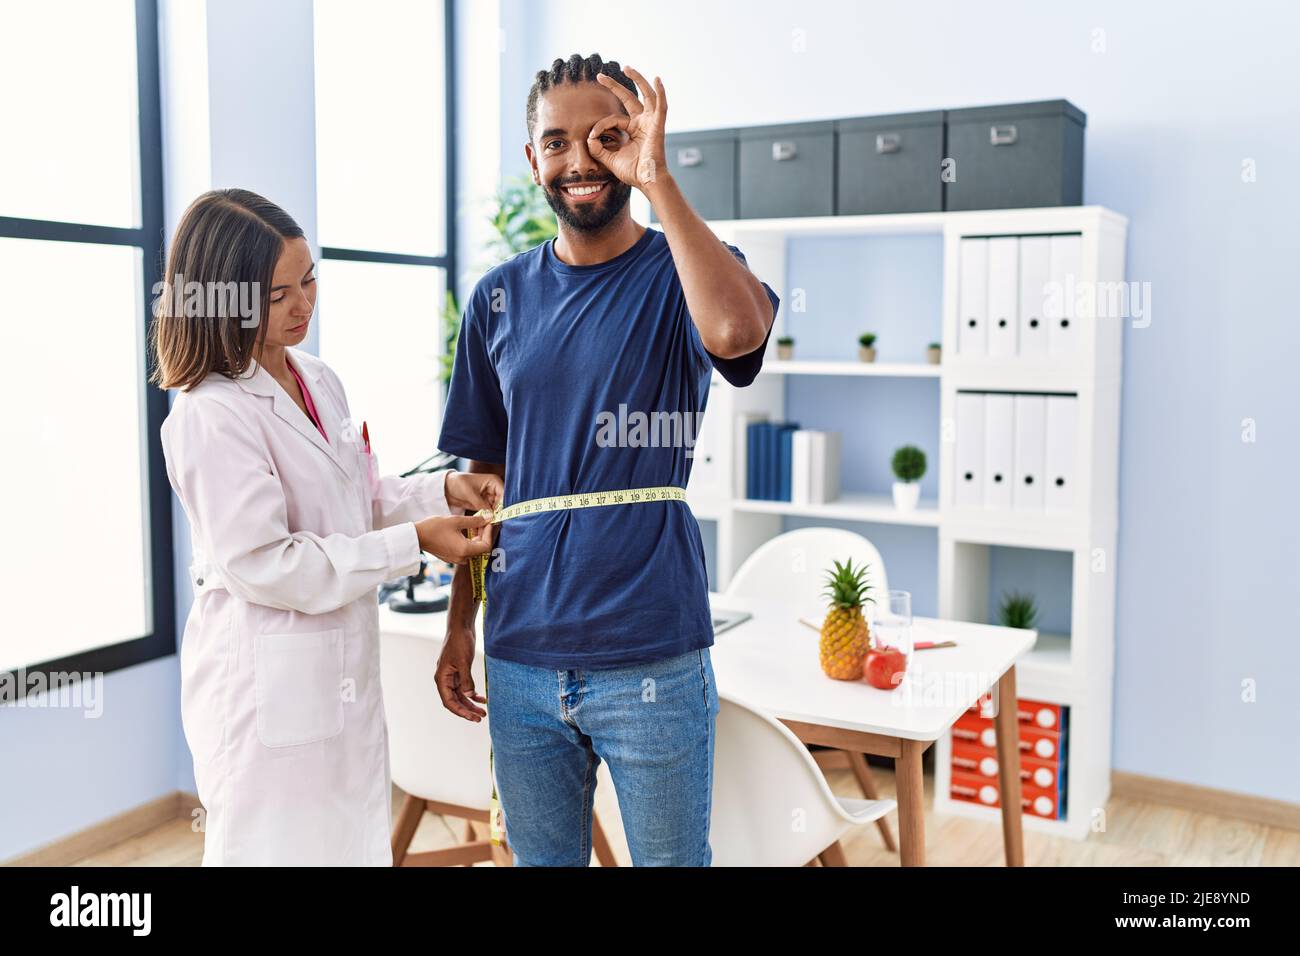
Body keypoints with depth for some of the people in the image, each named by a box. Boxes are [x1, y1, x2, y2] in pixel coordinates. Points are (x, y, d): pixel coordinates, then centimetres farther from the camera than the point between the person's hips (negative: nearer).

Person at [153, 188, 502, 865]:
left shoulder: (318, 381, 8)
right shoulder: (211, 415, -19)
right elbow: (262, 566, -21)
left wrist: (442, 490, 0)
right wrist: (413, 543, -19)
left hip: (344, 674, 8)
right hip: (268, 689, -8)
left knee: (356, 843, 17)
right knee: (278, 847, 6)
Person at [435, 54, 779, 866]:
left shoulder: (683, 274, -5)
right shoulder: (500, 298, 7)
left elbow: (737, 331, -31)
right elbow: (486, 479, 12)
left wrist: (657, 177, -24)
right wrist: (460, 624, 11)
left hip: (652, 657, -3)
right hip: (521, 656, 4)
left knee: (671, 858, 13)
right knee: (541, 857, 19)